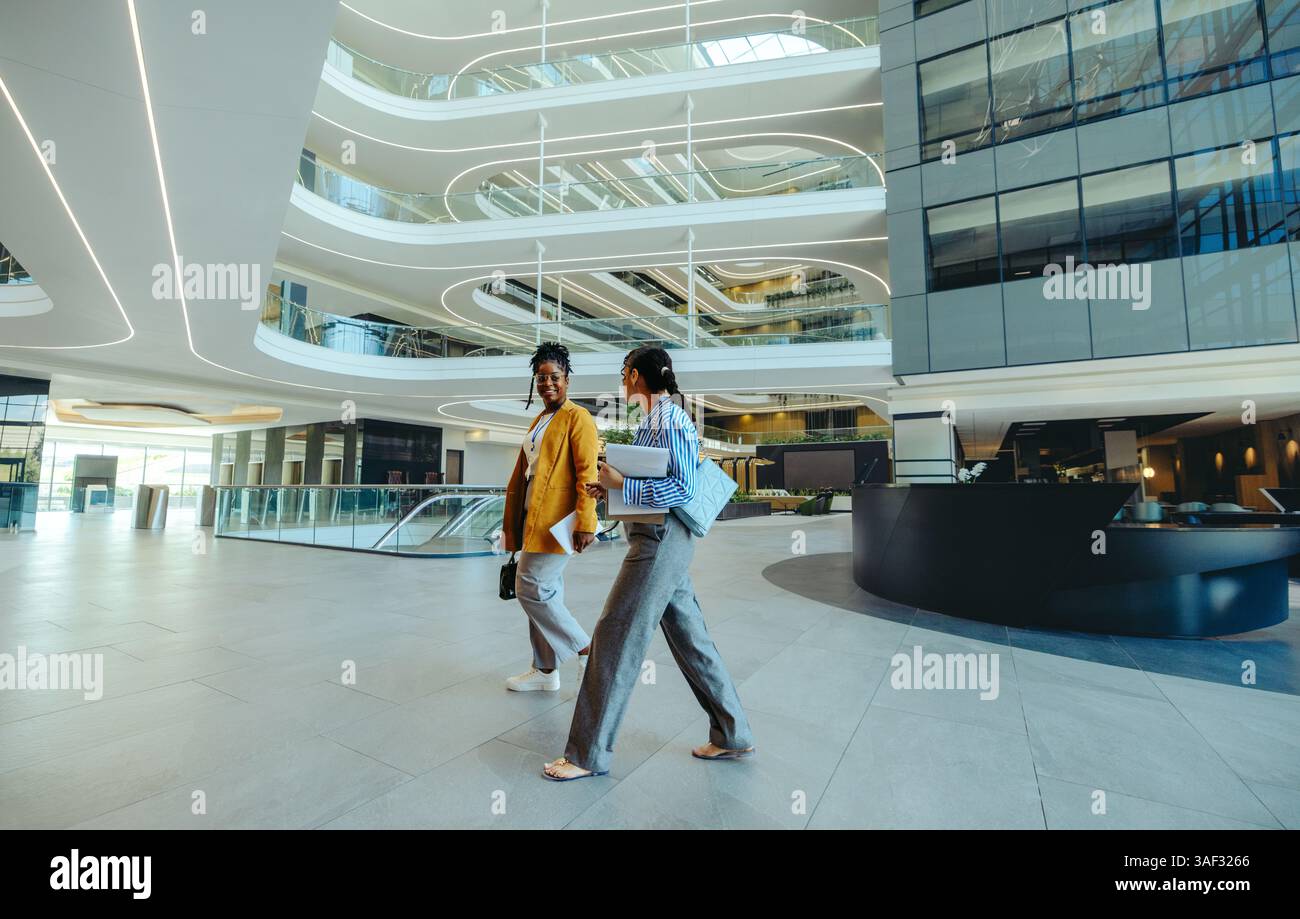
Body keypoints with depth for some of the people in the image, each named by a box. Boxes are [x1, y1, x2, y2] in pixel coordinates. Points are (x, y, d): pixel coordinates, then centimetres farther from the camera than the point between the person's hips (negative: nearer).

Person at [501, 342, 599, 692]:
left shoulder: (577, 417, -6)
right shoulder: (538, 421, 19)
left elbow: (587, 473, -15)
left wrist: (585, 524, -22)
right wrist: (511, 523, 20)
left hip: (556, 519, -8)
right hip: (533, 518, 8)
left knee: (531, 588, -9)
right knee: (545, 592, 12)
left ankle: (586, 647, 8)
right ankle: (545, 671, 24)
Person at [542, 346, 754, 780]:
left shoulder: (671, 421, -13)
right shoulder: (653, 420, 16)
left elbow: (684, 487, -20)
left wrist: (622, 483, -20)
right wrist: (612, 486, 5)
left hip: (661, 539, -10)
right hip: (660, 539, 10)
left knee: (614, 637, -3)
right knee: (689, 637, 15)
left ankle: (588, 755, 13)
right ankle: (732, 735, 29)